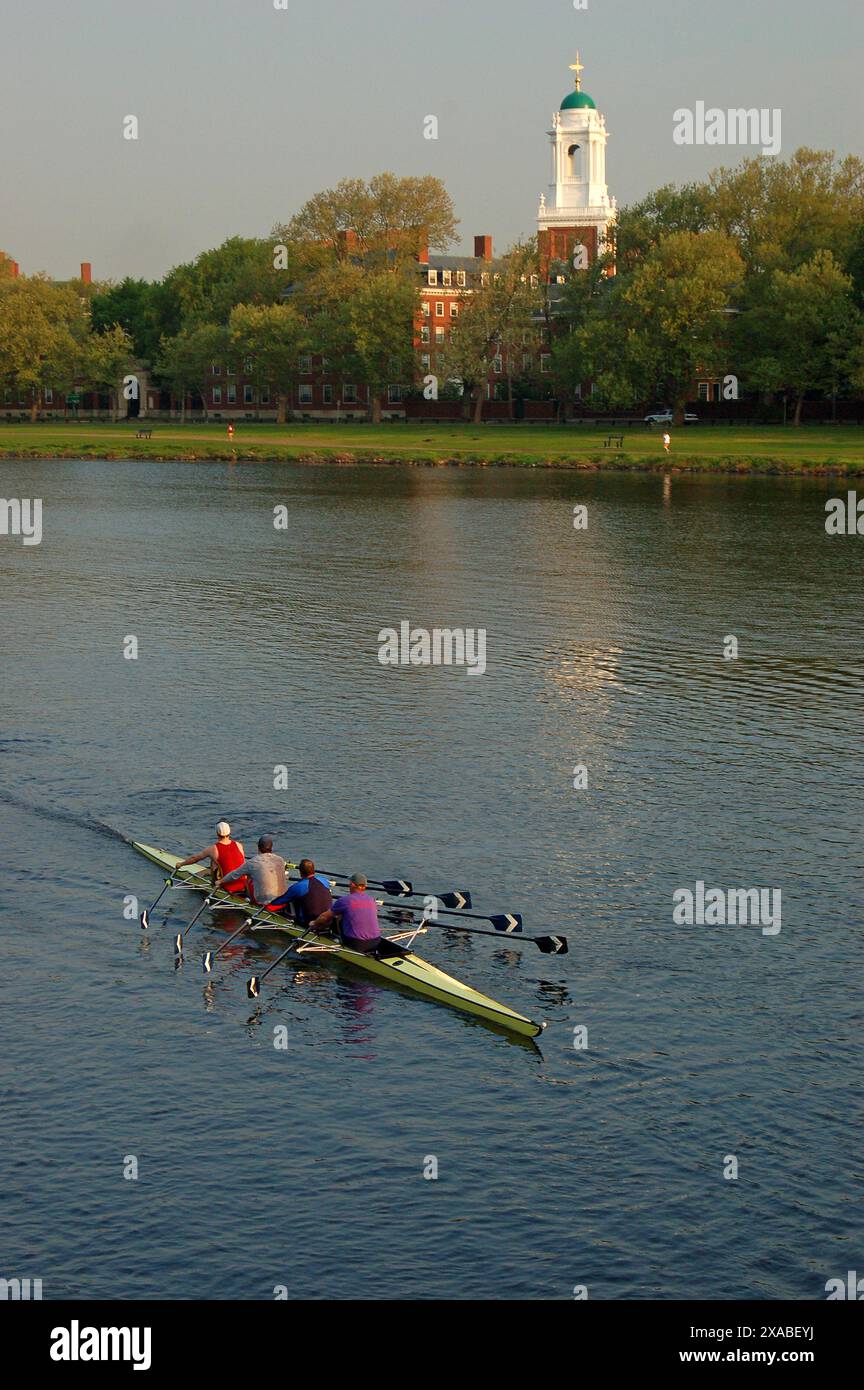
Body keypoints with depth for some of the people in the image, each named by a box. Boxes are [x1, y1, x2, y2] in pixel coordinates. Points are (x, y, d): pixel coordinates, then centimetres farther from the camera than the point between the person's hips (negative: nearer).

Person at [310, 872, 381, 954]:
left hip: (355, 945, -5)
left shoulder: (344, 900, -7)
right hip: (375, 943, 5)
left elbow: (325, 917, 7)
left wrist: (314, 923, 28)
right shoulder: (372, 901, 8)